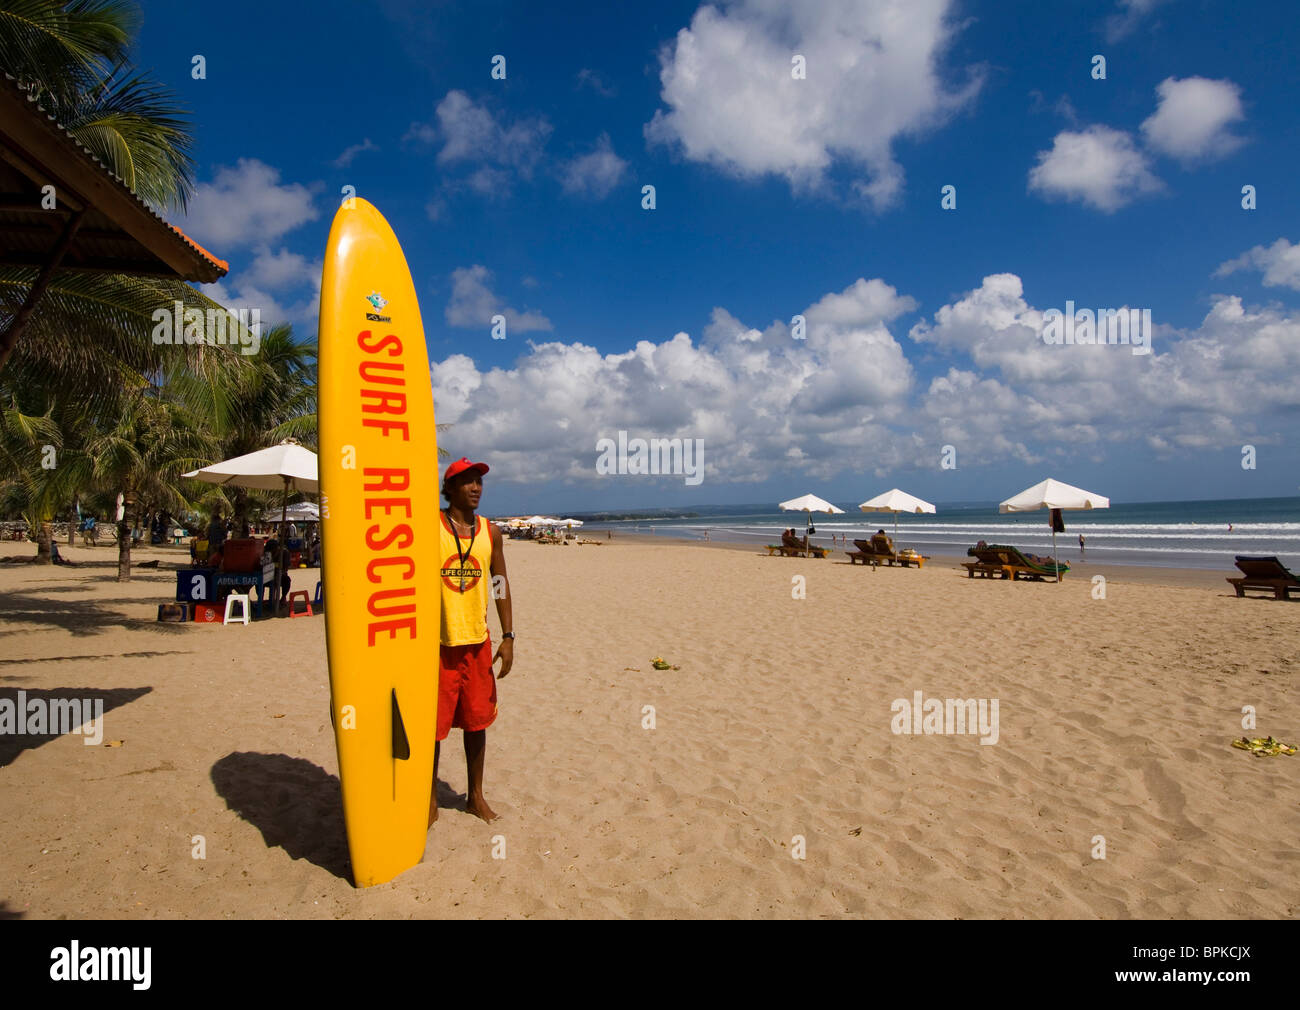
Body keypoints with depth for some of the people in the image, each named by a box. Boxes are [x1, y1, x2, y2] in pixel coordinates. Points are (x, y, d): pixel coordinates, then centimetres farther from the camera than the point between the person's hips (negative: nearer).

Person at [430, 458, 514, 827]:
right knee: (432, 725, 5)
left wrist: (507, 637, 6)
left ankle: (475, 796, 30)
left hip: (477, 641, 4)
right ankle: (431, 801, 24)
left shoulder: (490, 532, 5)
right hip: (436, 643, -3)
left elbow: (501, 584, 10)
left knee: (477, 720, 13)